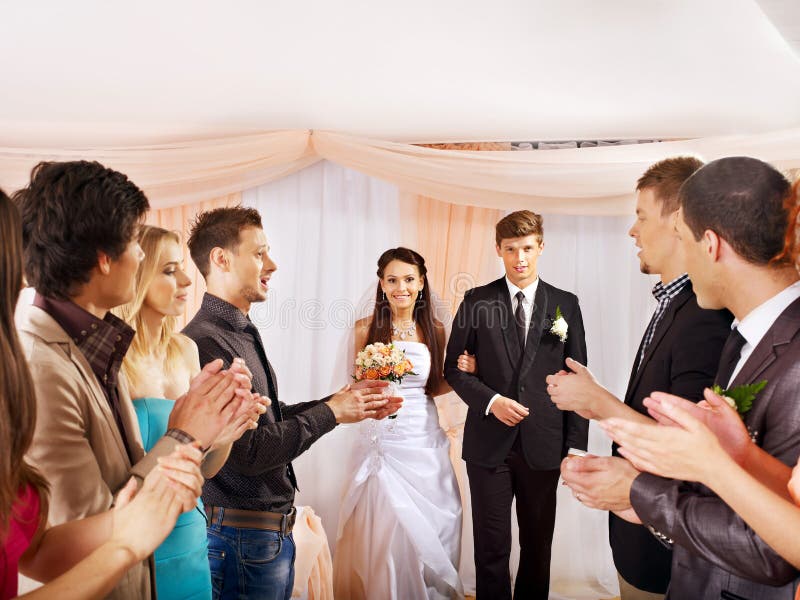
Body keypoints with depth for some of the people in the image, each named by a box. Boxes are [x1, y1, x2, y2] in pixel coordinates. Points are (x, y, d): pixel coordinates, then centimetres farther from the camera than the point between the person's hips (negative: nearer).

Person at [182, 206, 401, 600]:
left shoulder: (242, 332, 7)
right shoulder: (206, 341, -24)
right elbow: (250, 452, -26)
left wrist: (343, 401, 4)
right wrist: (331, 413, -16)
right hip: (244, 537, -9)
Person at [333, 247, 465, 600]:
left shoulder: (434, 330, 4)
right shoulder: (367, 328, -2)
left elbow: (434, 387, 11)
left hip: (425, 439, 2)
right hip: (383, 438, -2)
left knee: (428, 529, 9)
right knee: (385, 528, 2)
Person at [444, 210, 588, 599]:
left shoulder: (565, 304, 3)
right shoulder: (477, 301, 0)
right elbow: (453, 367, 2)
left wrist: (576, 446, 0)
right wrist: (491, 401, -13)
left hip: (543, 445, 1)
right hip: (489, 444, -1)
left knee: (538, 546, 16)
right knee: (491, 548, 9)